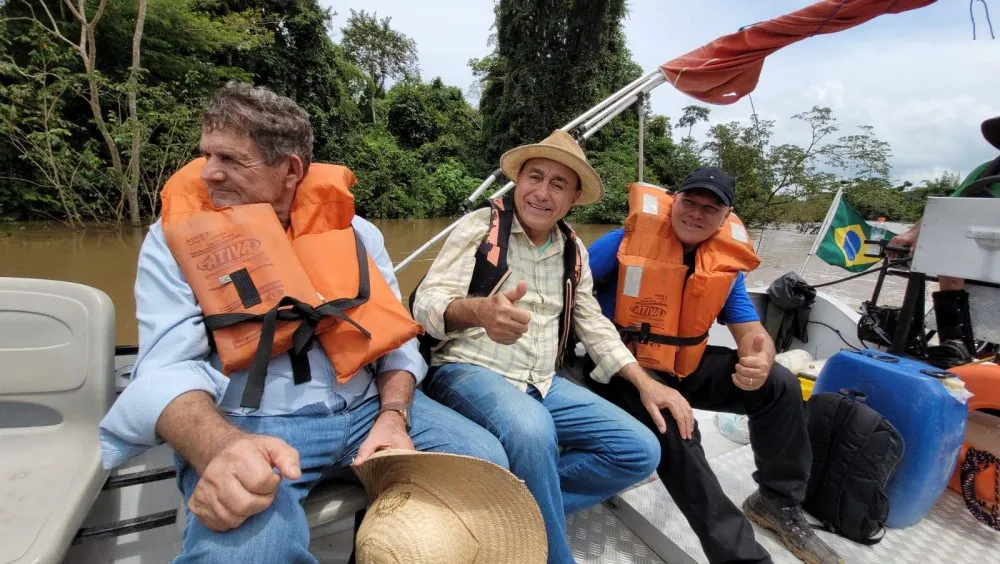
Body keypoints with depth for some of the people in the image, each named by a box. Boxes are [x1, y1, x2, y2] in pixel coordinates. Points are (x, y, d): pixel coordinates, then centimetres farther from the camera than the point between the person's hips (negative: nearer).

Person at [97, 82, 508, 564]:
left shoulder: (355, 232, 7)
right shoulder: (175, 237, 1)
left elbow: (395, 338, 6)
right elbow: (167, 367, -10)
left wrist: (394, 415, -10)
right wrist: (221, 449, -30)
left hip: (366, 407, 4)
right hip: (248, 424, -3)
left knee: (485, 460, -6)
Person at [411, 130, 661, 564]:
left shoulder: (574, 251, 10)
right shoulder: (480, 225, -6)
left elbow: (594, 325, 15)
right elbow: (427, 304, -15)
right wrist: (480, 311, -38)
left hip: (543, 385, 6)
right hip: (470, 372, -5)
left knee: (640, 451, -3)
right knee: (532, 431, -36)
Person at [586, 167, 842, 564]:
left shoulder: (727, 265, 1)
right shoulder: (626, 242, -15)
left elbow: (752, 332, 0)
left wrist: (760, 361, -27)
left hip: (685, 368, 6)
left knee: (780, 385, -3)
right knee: (672, 425, -34)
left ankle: (779, 503, 19)